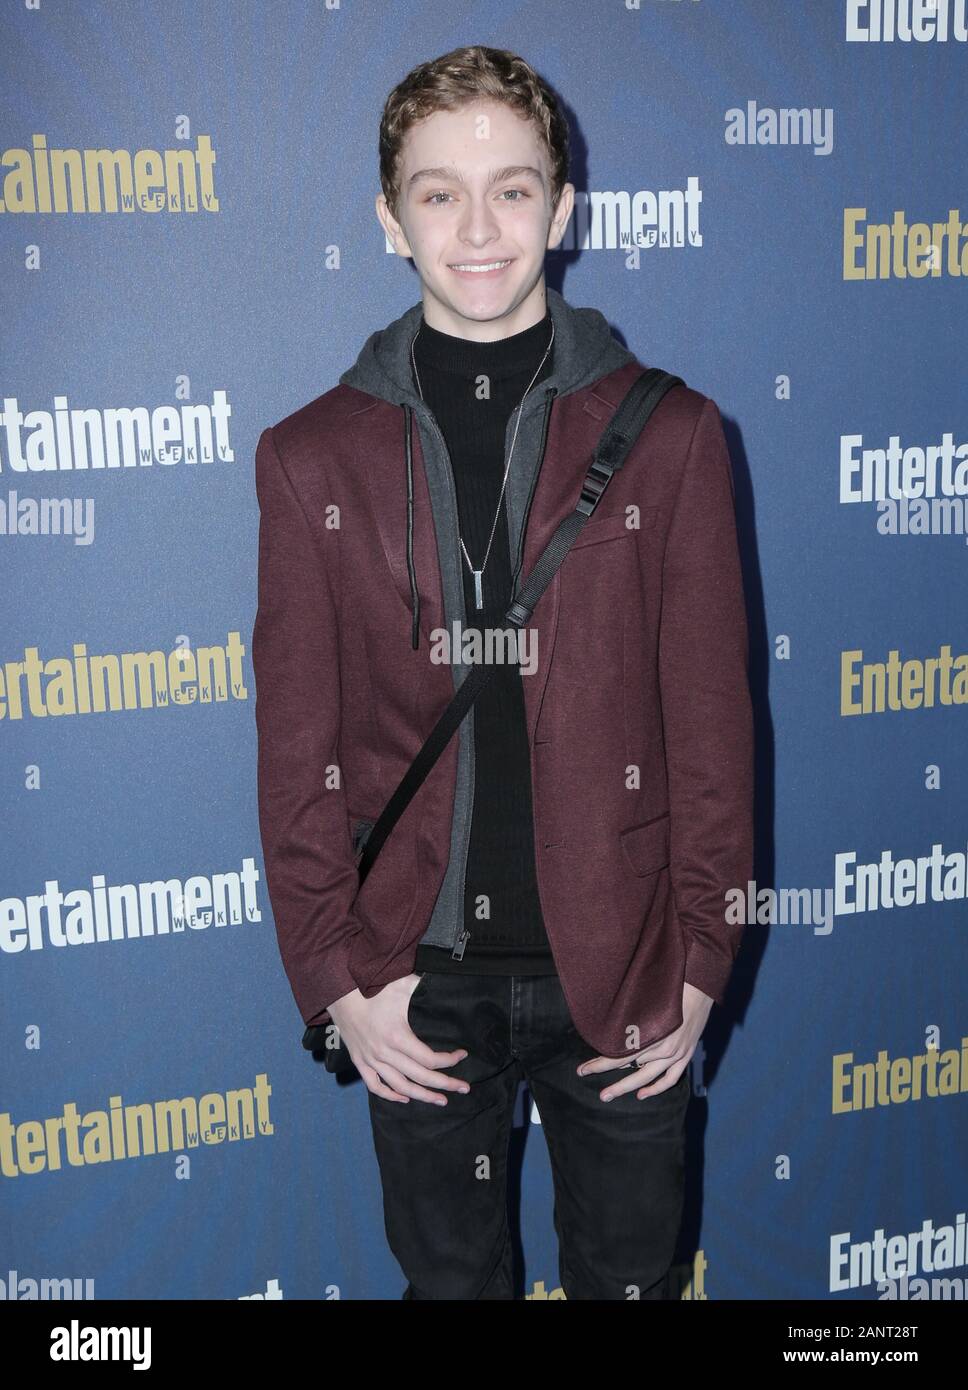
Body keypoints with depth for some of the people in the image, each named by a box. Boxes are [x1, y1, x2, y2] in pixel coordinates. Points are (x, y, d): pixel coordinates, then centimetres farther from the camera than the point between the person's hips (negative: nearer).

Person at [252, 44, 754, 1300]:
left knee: (629, 1273, 19)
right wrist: (334, 977, -5)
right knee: (447, 1276, 20)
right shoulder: (310, 456, -2)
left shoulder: (668, 434, -4)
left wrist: (699, 966, -5)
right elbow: (297, 751, -1)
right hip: (416, 976, 1)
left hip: (620, 974, 0)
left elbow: (712, 724, -3)